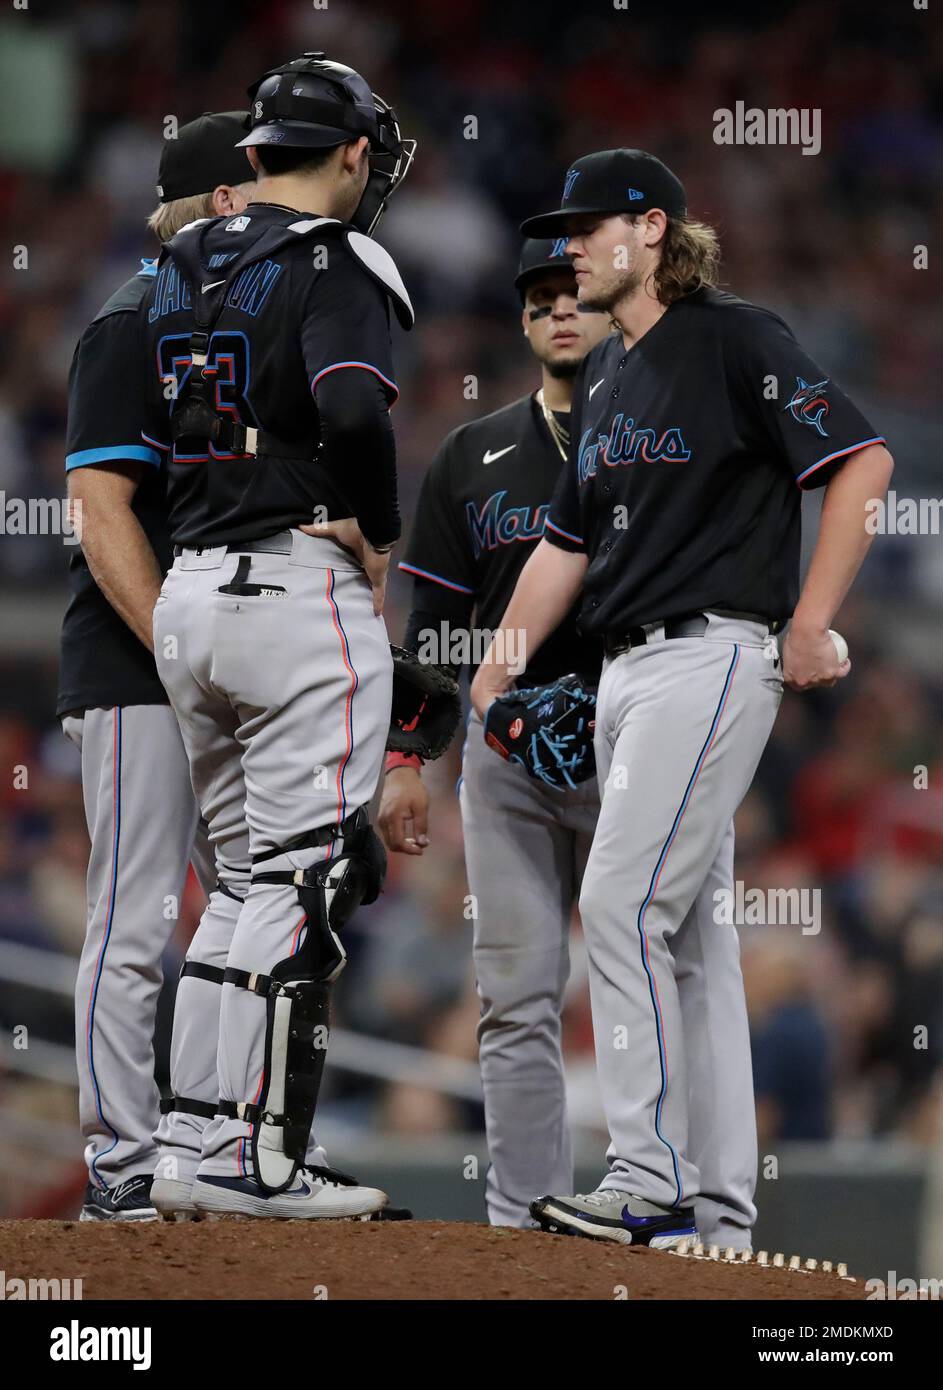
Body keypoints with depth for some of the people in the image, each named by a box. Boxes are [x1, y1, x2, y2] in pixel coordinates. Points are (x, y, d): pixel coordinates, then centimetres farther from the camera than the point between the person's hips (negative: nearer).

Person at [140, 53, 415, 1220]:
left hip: (186, 596, 8)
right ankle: (251, 1159, -8)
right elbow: (352, 408, -26)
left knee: (250, 878, 16)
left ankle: (192, 1130, 12)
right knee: (305, 878, -5)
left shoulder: (177, 268, 14)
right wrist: (376, 534, -11)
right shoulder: (336, 263, -9)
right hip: (302, 592, -8)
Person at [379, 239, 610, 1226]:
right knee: (515, 999, -1)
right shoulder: (472, 457, 14)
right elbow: (434, 620, 12)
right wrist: (406, 759, 5)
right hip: (504, 749, 3)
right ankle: (524, 1219, 1)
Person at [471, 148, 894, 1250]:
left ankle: (650, 1185, -15)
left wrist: (811, 626, -15)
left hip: (711, 656, -9)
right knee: (686, 928, 8)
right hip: (625, 670, 9)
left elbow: (862, 461, -13)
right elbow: (565, 544, 23)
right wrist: (490, 683, 18)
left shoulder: (733, 339, -7)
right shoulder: (605, 376, 19)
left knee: (621, 903, -15)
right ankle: (719, 1204, 10)